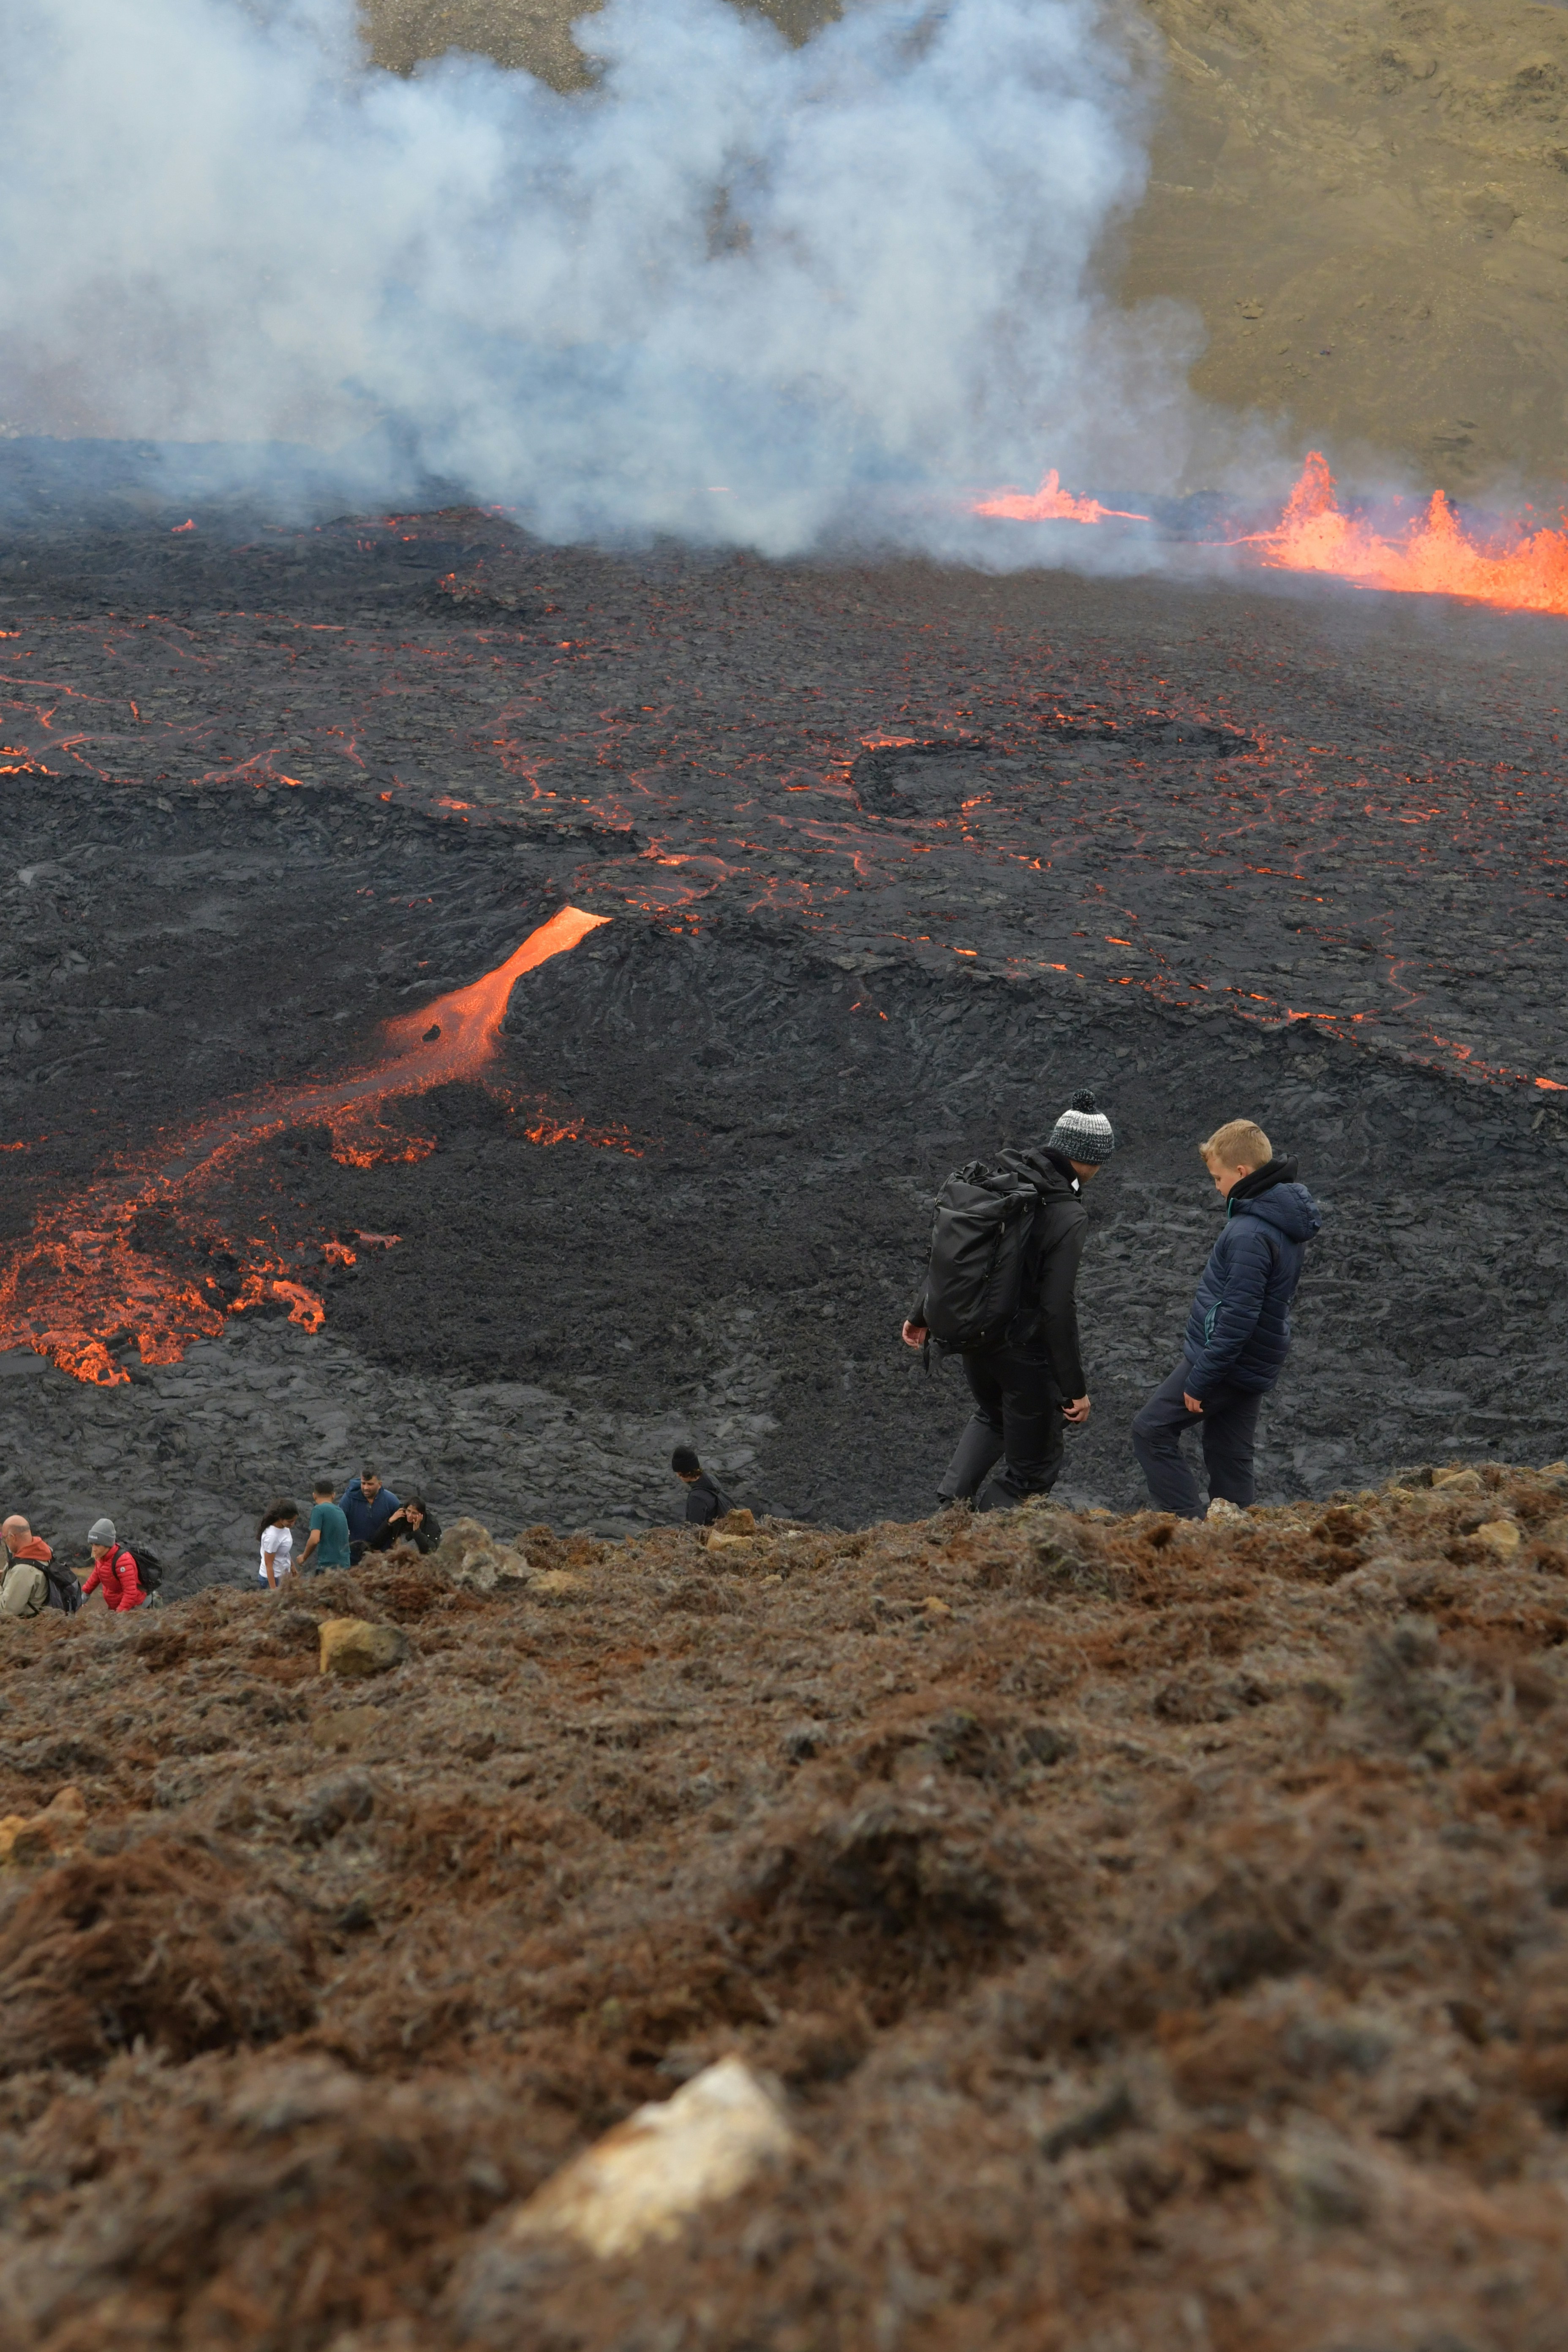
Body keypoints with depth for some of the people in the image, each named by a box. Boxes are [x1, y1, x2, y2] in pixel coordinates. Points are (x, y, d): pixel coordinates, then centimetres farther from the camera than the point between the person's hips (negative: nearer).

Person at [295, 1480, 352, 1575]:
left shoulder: (319, 1509, -6)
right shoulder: (340, 1511, 15)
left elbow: (314, 1539, -17)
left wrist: (304, 1557, 1)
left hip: (328, 1567, -7)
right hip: (344, 1566, 7)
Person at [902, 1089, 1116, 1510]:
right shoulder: (1068, 1218, -21)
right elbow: (1058, 1309, -23)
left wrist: (921, 1314, 19)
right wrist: (1074, 1388, -16)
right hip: (1023, 1349, -7)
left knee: (992, 1417, 34)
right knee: (1033, 1464, 11)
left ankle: (951, 1503, 19)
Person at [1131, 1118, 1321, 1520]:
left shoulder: (1250, 1233, -23)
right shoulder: (1286, 1218, 8)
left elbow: (1238, 1316, -26)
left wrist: (1200, 1380, -20)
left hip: (1225, 1360, -9)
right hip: (1255, 1366, 9)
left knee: (1151, 1432, 1)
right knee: (1231, 1459, 12)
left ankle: (1191, 1523, -5)